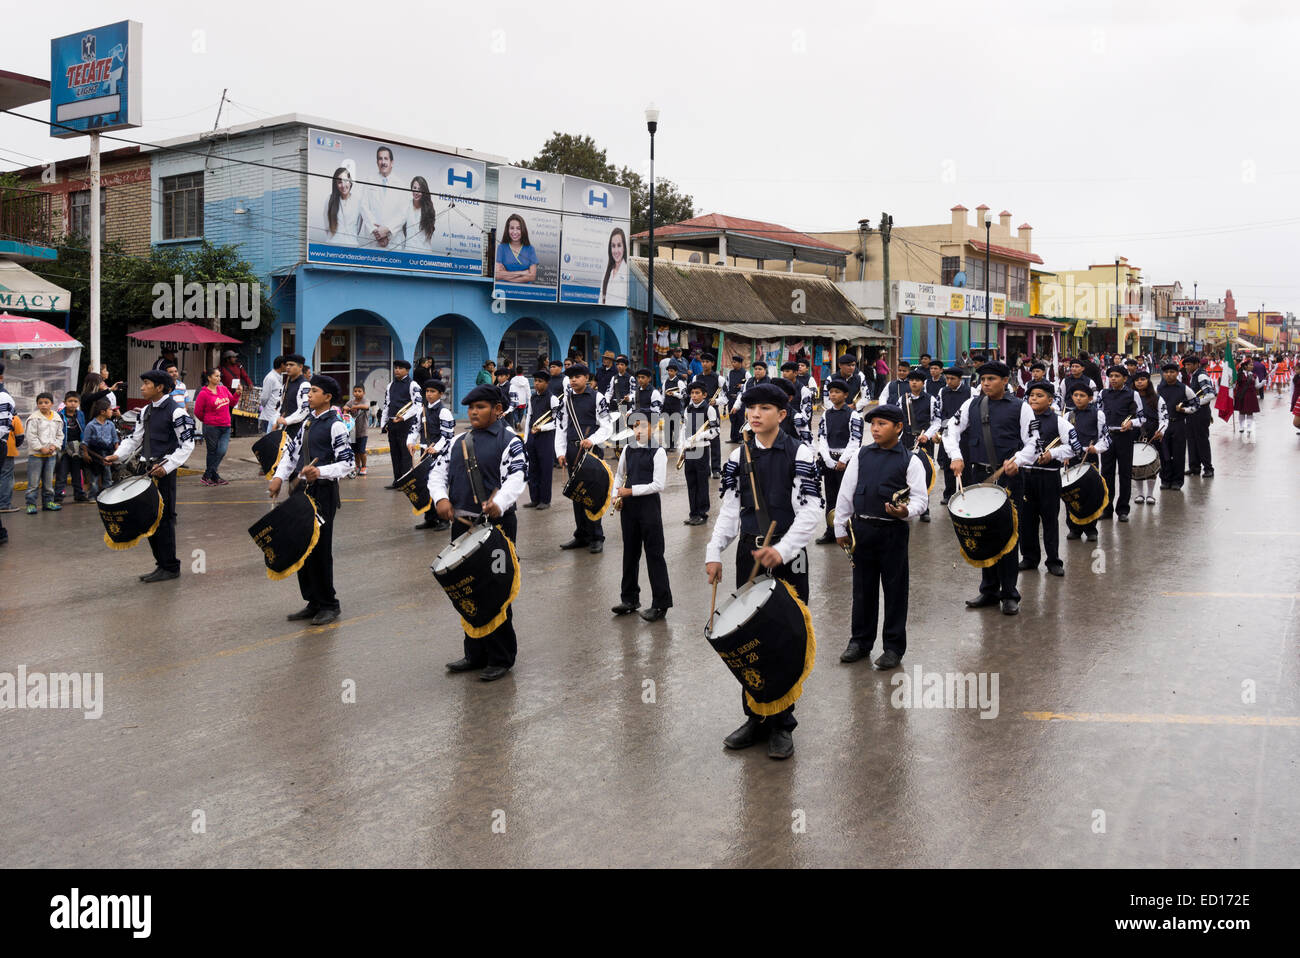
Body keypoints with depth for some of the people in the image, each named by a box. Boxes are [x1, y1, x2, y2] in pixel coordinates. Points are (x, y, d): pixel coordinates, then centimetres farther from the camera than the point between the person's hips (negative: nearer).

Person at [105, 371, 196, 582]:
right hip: (146, 469, 8)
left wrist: (167, 466, -19)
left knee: (164, 518, -5)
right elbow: (135, 438, 21)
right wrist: (118, 455, 5)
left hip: (164, 471, -8)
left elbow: (187, 444, -12)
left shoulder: (176, 412, -11)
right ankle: (162, 564, 19)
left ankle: (170, 568, 4)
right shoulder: (146, 411, 14)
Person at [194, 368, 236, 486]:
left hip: (226, 427, 5)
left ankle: (208, 475, 4)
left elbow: (232, 403, 17)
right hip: (211, 427, -4)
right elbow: (197, 412, -3)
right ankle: (214, 476, 17)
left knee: (222, 451, -7)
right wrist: (207, 421, 10)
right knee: (212, 452, 6)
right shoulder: (203, 393, -8)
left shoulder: (224, 389, 9)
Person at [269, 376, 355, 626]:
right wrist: (279, 476, 6)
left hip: (323, 492, -8)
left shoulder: (335, 425, -10)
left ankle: (329, 605, 10)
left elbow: (347, 464, -14)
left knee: (319, 548, -3)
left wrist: (319, 472, -26)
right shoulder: (308, 421, 14)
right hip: (302, 490, 8)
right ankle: (313, 602, 20)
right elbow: (293, 450, 18)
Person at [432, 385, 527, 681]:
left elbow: (517, 477, -17)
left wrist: (499, 503, -35)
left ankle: (501, 658, 11)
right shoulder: (459, 441, 14)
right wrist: (441, 498, -8)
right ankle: (475, 654, 25)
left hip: (497, 524, -6)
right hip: (462, 524, 6)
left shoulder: (509, 441, -5)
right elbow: (438, 472, 13)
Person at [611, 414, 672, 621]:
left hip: (649, 505, -6)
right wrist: (617, 496, 4)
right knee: (630, 553, 14)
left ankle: (661, 604, 6)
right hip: (628, 506, 6)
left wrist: (631, 491, -15)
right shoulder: (628, 449, 7)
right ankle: (629, 599, 27)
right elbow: (619, 475, 20)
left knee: (654, 554, -1)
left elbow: (658, 485, -15)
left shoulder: (658, 452, -9)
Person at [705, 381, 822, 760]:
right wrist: (714, 554, -1)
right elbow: (729, 511, 9)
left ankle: (781, 724, 13)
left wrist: (781, 550, -23)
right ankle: (755, 718, 20)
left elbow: (811, 511, -13)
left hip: (787, 555, -4)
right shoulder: (738, 457, 8)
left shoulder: (800, 454, -6)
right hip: (749, 554, 4)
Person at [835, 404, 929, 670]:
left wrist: (906, 511, -25)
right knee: (863, 586, 12)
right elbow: (846, 492, 9)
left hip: (893, 531, -3)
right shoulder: (860, 455, 6)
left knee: (895, 588, 4)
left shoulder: (910, 461, -3)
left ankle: (894, 648, 15)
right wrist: (841, 527, 8)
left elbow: (921, 499, -4)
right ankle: (860, 641, 26)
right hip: (862, 528, 3)